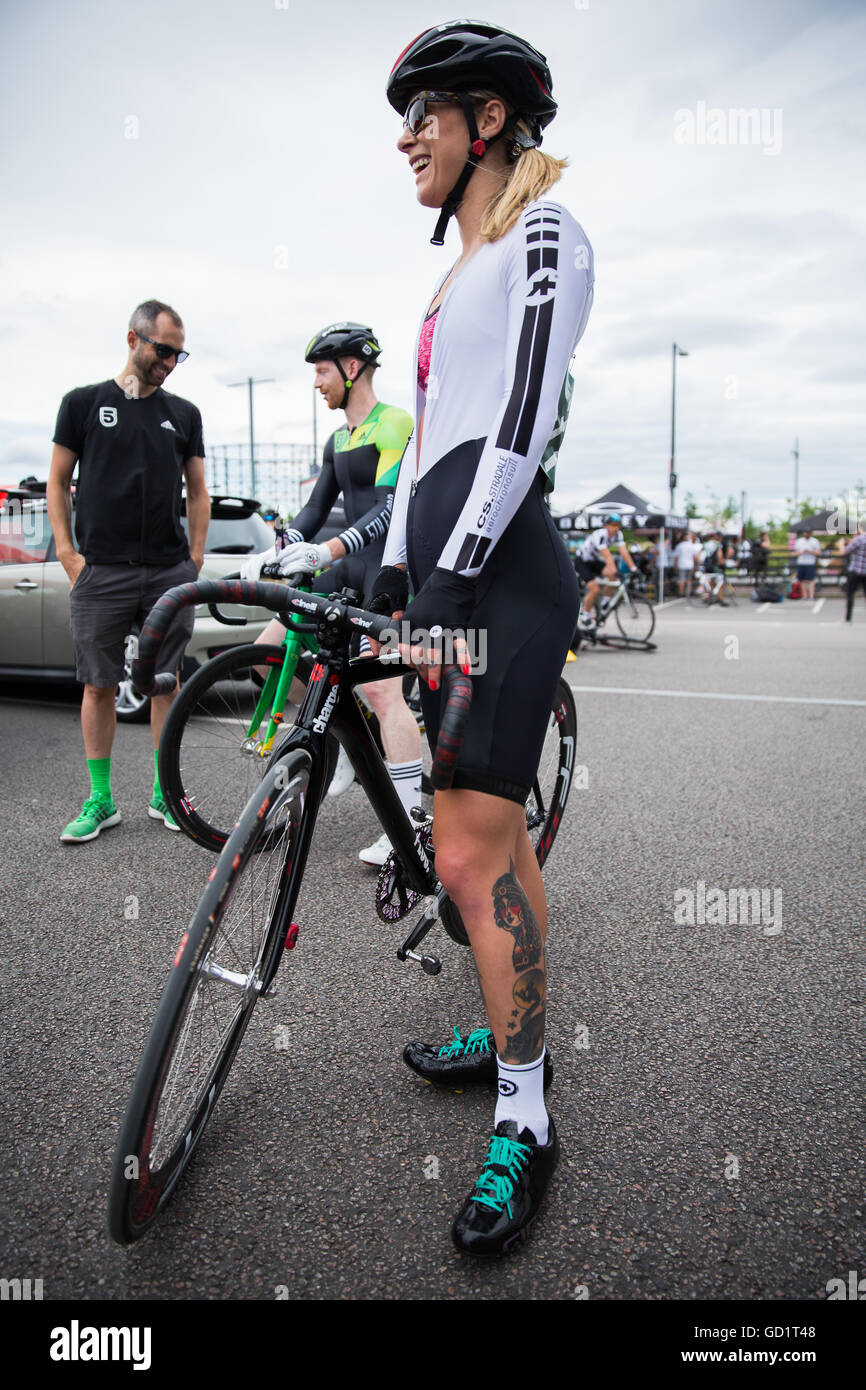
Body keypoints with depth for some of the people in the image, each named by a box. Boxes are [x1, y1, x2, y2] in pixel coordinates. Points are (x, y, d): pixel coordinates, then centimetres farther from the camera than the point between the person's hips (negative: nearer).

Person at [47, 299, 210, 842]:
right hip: (101, 571, -2)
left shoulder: (183, 414, 13)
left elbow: (198, 493, 16)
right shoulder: (84, 403, 7)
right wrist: (68, 552, -2)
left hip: (170, 572, 2)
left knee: (167, 681, 5)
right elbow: (57, 483, 8)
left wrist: (196, 556, 6)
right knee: (99, 686, 2)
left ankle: (165, 793, 16)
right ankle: (101, 801, 13)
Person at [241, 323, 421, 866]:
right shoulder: (339, 440, 19)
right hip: (353, 567, 9)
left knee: (383, 690, -17)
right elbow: (316, 508, 17)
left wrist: (327, 550, -35)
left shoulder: (394, 425, -10)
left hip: (391, 565, -9)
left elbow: (391, 507, -22)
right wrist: (274, 551, 1)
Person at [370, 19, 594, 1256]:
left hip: (500, 574, -9)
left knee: (469, 853, -10)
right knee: (494, 830, 15)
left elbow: (520, 426, -16)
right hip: (444, 567, 9)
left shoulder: (542, 236, -2)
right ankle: (514, 1033, 31)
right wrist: (394, 576, 17)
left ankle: (526, 1123, 6)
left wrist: (450, 582, -22)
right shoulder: (461, 269, 25)